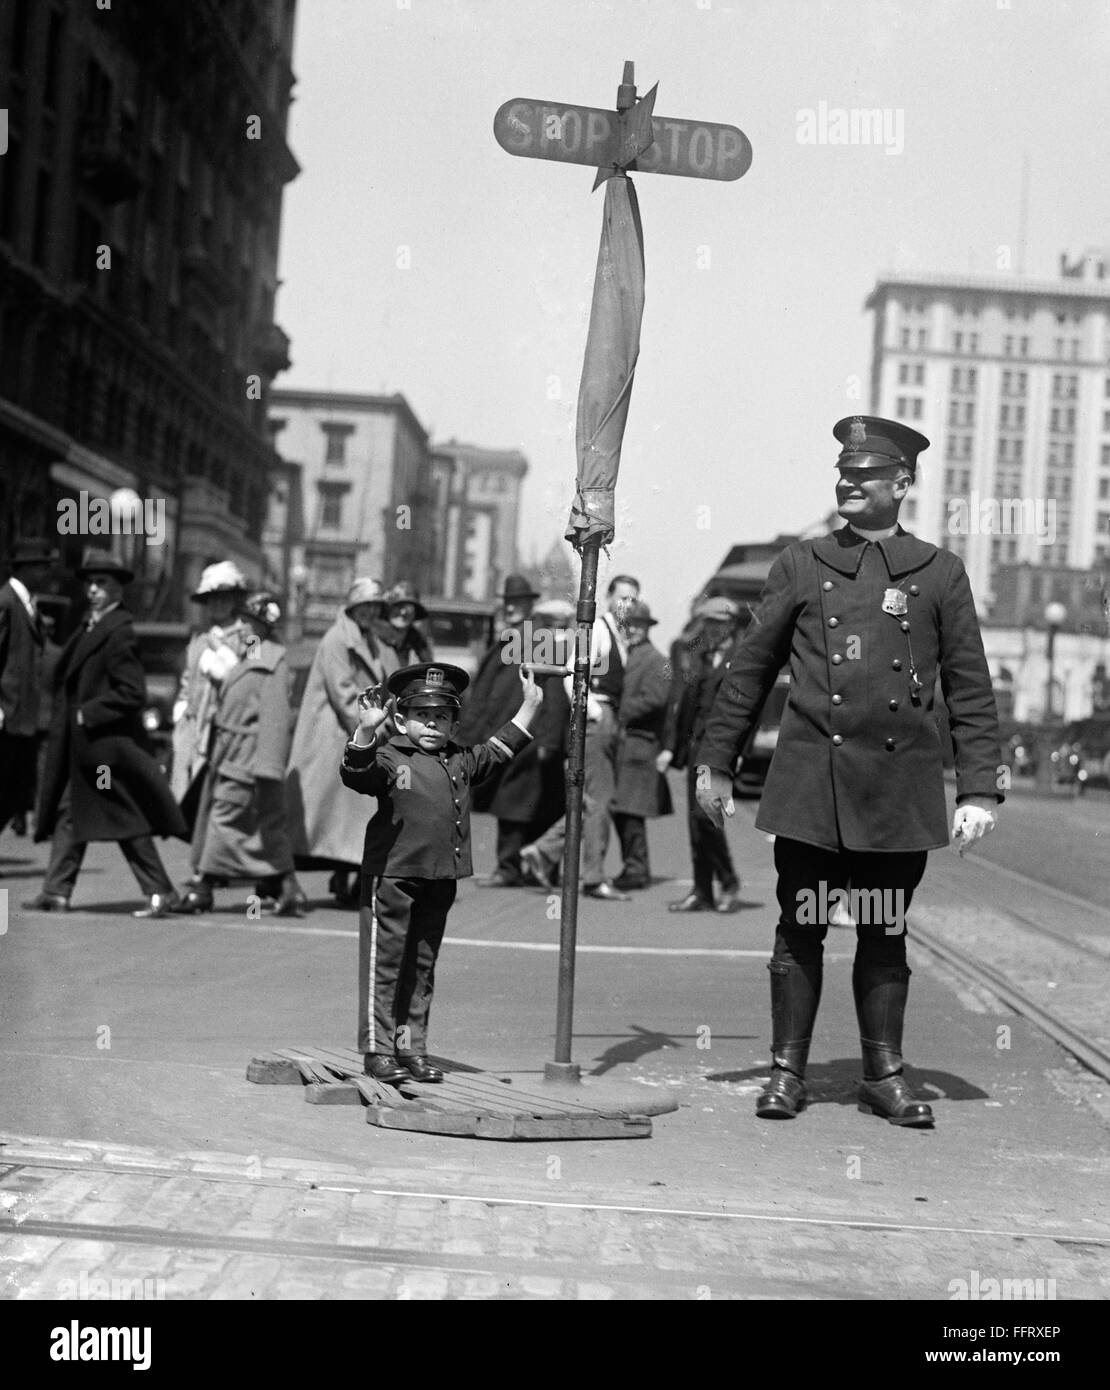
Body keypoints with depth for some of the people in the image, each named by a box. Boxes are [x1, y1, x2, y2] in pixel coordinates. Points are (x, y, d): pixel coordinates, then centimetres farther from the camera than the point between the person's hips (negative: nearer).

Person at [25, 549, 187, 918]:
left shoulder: (118, 633, -16)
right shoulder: (90, 626, 12)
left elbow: (132, 693, -20)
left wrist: (88, 714, -16)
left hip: (108, 746, -9)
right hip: (80, 744, 9)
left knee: (128, 821, -4)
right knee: (69, 813, 11)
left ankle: (161, 893, 3)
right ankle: (56, 891, 16)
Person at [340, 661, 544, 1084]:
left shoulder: (461, 762, 14)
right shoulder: (389, 758, -5)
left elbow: (499, 750, 27)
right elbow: (355, 774, -21)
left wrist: (529, 705, 27)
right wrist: (366, 732, -37)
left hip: (440, 879, 6)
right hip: (392, 875, -6)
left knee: (422, 967, 12)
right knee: (384, 964, 0)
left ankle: (412, 1048, 19)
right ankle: (378, 1050, 5)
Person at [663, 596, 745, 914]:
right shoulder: (699, 659, 17)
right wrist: (672, 747, 16)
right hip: (696, 744, 7)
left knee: (705, 814, -14)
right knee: (696, 819, 5)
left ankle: (729, 884, 2)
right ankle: (702, 893, 11)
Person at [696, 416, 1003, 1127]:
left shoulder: (940, 572, 7)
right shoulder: (801, 564, 8)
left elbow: (971, 690, 6)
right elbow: (750, 668, 11)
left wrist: (980, 790, 0)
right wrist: (717, 762, 10)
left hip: (900, 787, 0)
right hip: (811, 779, 0)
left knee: (885, 932, 8)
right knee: (800, 927, 4)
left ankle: (885, 1073, 19)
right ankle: (787, 1071, 13)